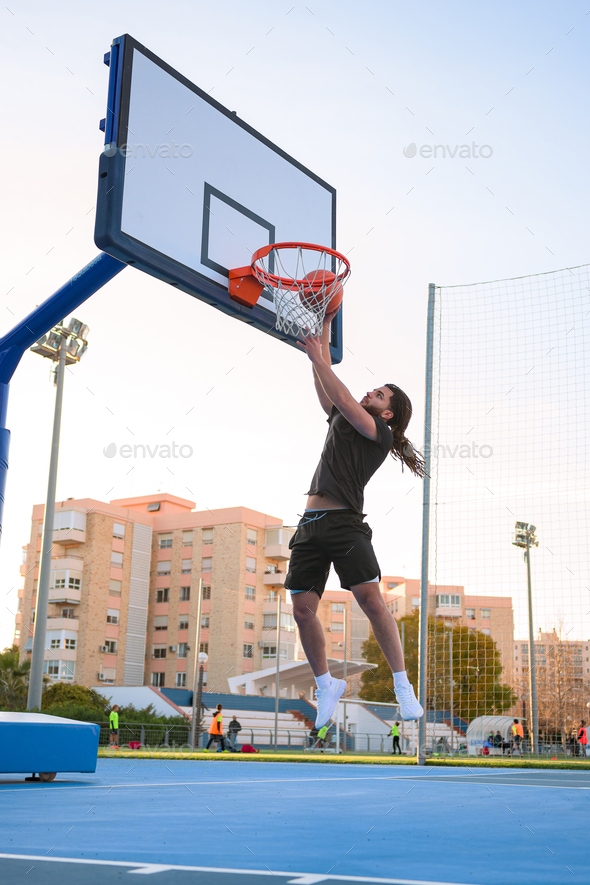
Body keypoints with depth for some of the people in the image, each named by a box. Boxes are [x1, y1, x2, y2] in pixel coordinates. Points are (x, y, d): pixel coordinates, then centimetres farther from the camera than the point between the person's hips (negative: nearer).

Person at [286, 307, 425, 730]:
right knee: (303, 610, 1)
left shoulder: (380, 434, 4)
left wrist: (320, 361, -6)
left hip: (345, 523, -6)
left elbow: (346, 403, -9)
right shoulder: (340, 421, 23)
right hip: (311, 525, 6)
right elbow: (328, 392, 23)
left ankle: (403, 684, -4)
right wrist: (325, 327, 22)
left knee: (371, 599, -15)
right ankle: (327, 685, 17)